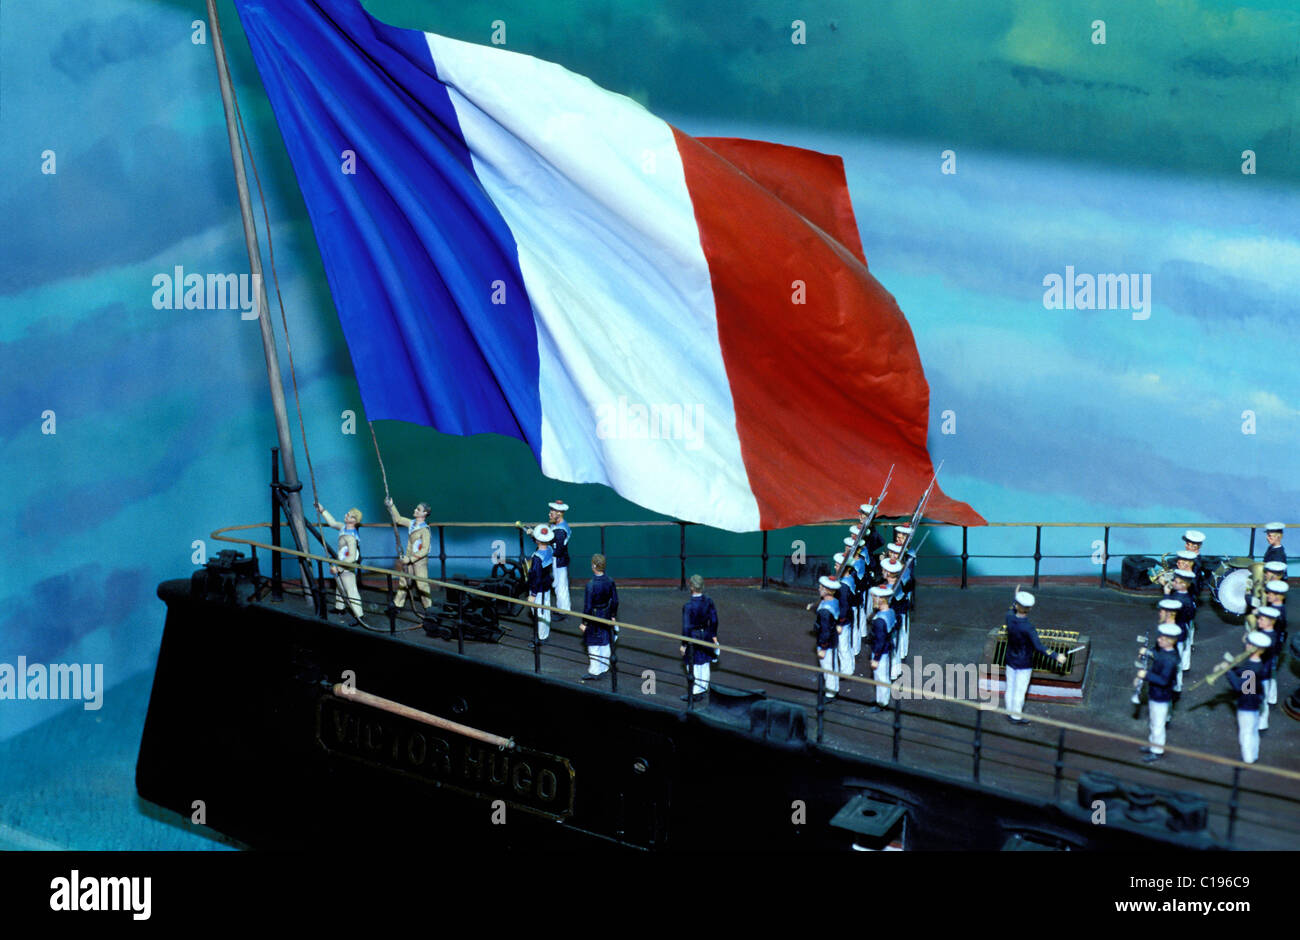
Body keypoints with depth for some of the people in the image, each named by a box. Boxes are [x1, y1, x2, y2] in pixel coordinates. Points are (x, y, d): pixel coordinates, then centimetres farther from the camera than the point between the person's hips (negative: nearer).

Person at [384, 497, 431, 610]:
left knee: (422, 584, -2)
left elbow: (424, 550, -22)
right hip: (409, 559, 8)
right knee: (403, 581, 16)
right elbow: (398, 519, 19)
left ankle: (428, 607, 9)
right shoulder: (411, 523, 2)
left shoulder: (425, 530, -20)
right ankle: (397, 604, 27)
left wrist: (410, 558, -23)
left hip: (420, 560, -8)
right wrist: (391, 506, 11)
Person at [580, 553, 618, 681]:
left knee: (594, 645, 9)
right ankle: (604, 667, 35)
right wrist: (613, 615, 15)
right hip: (606, 616, 6)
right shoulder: (610, 581, -9)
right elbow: (615, 601, 1)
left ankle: (595, 671, 20)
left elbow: (587, 607, -20)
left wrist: (584, 623, -10)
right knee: (605, 642, 20)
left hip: (594, 618, -6)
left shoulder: (590, 585, -26)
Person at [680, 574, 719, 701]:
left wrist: (684, 645, -10)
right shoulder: (708, 602, -6)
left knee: (693, 666, 8)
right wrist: (714, 636, 15)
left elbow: (686, 627, -19)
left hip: (693, 637, -6)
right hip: (706, 635, 6)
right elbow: (714, 621, 2)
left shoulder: (688, 606, -24)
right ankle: (703, 688, 34)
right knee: (704, 664, 19)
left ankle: (695, 692, 17)